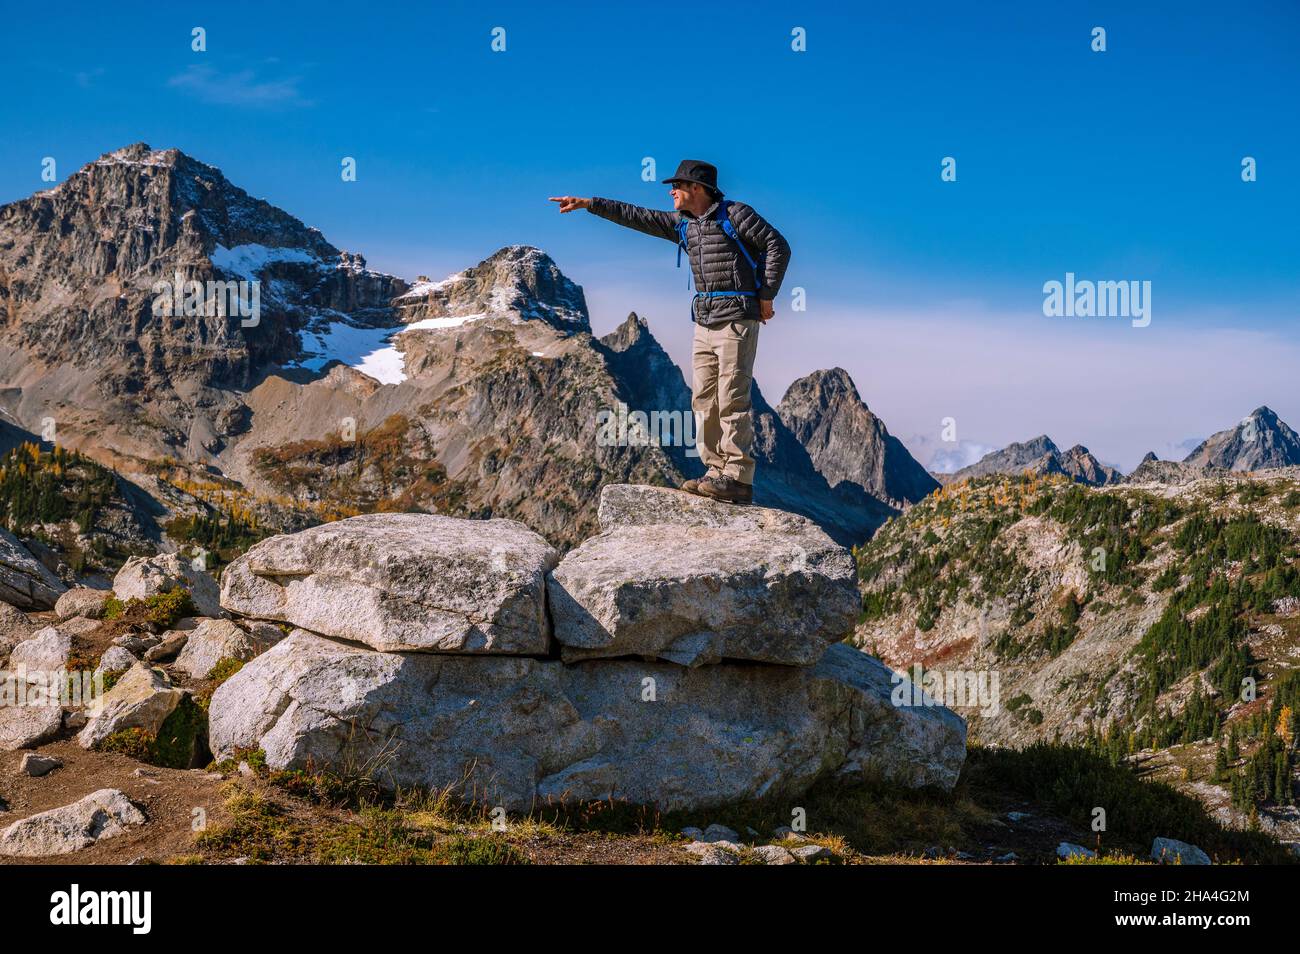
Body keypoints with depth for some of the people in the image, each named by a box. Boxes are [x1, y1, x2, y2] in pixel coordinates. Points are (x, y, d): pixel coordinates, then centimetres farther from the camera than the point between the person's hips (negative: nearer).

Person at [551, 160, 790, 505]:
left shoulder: (735, 214, -6)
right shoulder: (683, 224, 15)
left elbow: (778, 246, -6)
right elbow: (636, 217, 15)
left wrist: (767, 296, -8)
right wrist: (588, 204, 11)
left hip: (737, 320, -8)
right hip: (704, 323, 8)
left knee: (732, 399, -11)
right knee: (704, 400, 4)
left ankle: (738, 479, -11)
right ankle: (718, 473, 7)